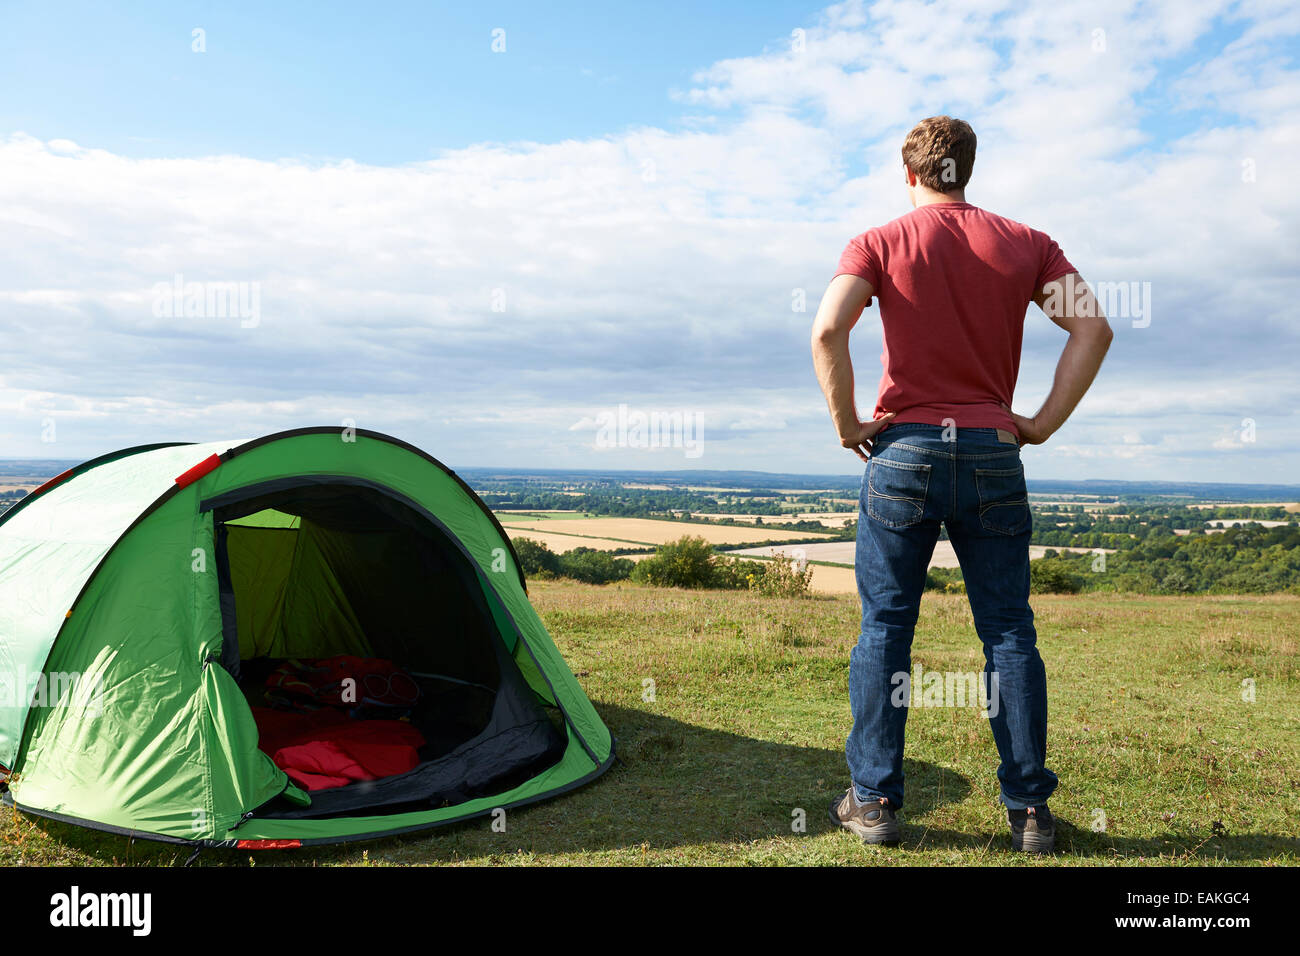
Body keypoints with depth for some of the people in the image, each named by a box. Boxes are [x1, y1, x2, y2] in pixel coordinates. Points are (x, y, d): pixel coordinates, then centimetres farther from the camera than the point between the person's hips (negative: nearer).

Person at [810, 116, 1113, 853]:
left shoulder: (878, 244, 2)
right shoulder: (1026, 244, 9)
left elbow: (828, 332, -14)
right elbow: (1094, 330, -1)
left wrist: (848, 425, -5)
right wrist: (1044, 423, 2)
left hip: (902, 451, -2)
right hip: (993, 454, 2)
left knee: (884, 628, 6)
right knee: (1010, 633, 8)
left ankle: (874, 801, 12)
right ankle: (1030, 809, 14)